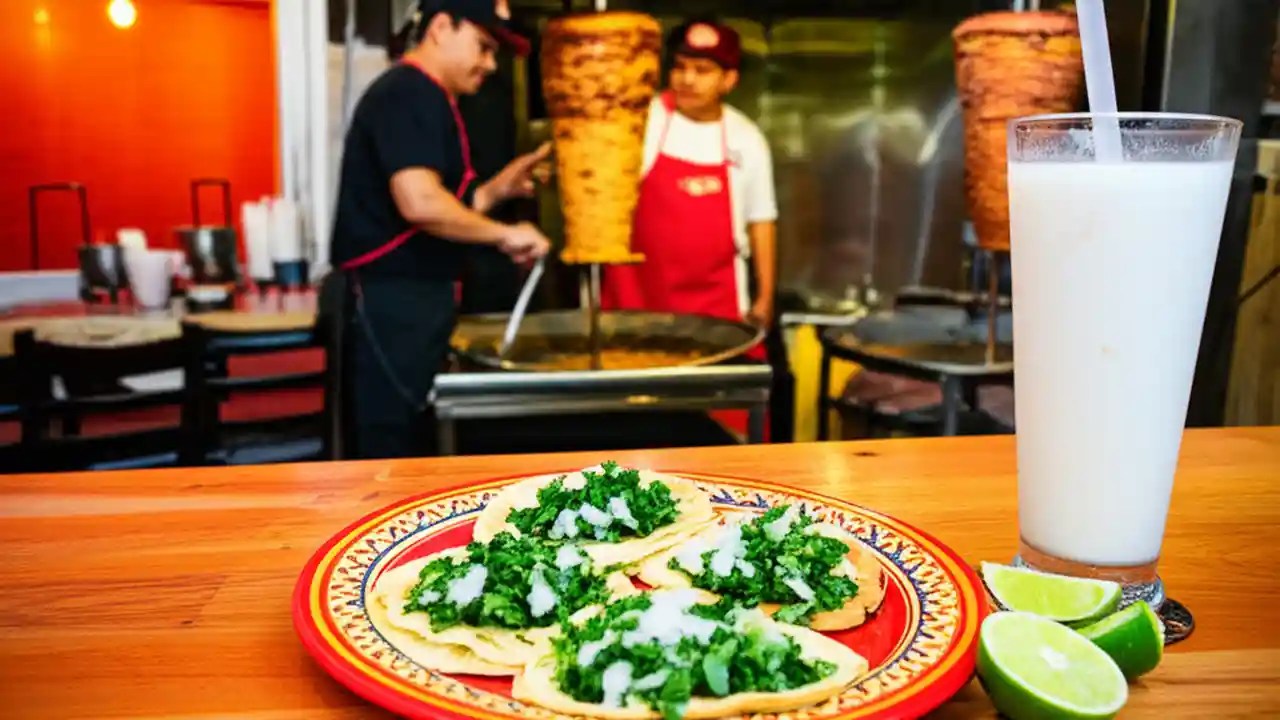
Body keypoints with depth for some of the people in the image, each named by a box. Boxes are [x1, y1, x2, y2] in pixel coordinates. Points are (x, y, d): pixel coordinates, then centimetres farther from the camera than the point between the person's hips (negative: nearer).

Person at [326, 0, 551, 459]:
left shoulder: (422, 99, 19)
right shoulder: (411, 95, -13)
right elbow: (420, 204, -27)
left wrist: (496, 190, 11)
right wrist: (504, 234, -15)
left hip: (405, 302, 10)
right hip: (392, 305, -10)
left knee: (404, 448, 15)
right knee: (393, 451, -4)